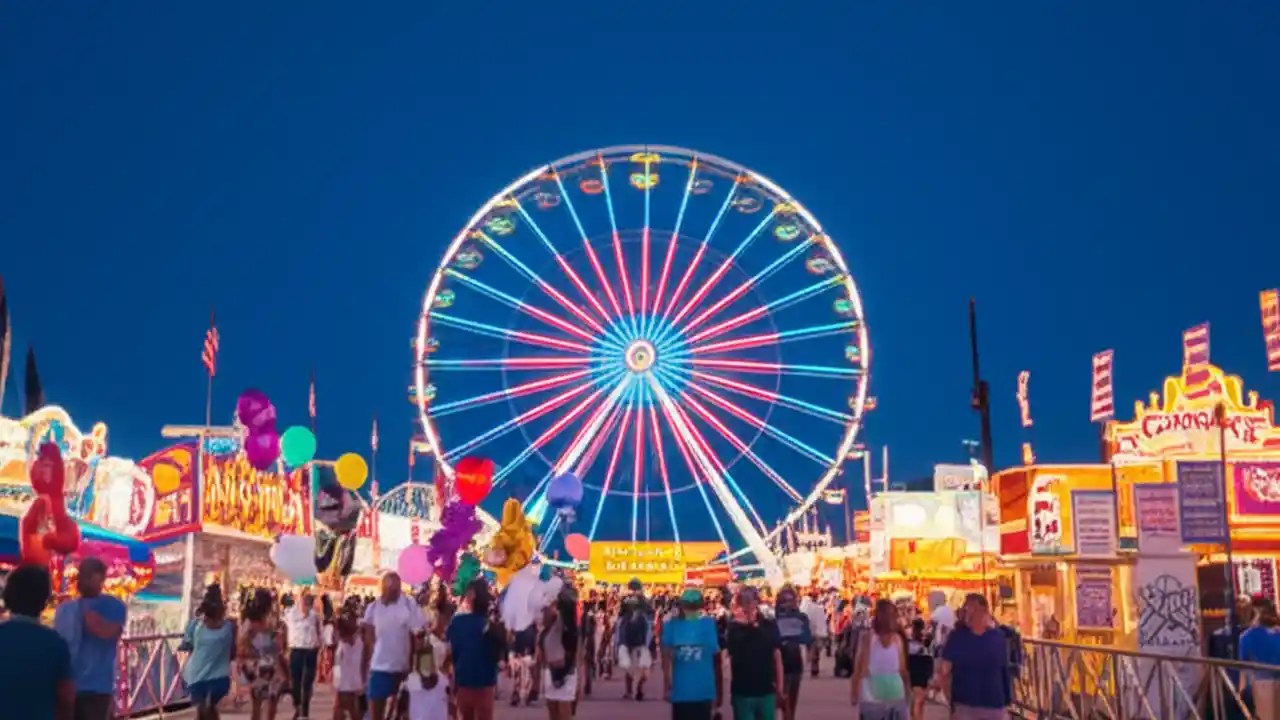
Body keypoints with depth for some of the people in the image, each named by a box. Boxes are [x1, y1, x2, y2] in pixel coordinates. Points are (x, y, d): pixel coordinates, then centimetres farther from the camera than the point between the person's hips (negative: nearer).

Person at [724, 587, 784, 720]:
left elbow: (777, 657, 5)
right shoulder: (734, 628, -3)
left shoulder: (769, 626, 1)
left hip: (766, 690, 2)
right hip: (742, 691, -2)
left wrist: (780, 687, 2)